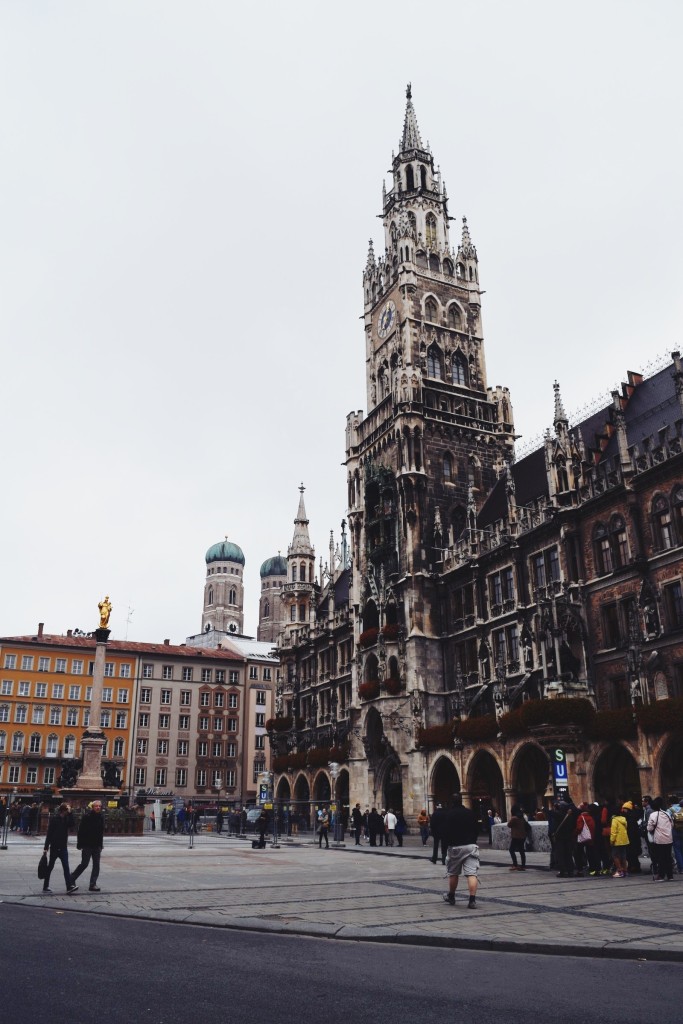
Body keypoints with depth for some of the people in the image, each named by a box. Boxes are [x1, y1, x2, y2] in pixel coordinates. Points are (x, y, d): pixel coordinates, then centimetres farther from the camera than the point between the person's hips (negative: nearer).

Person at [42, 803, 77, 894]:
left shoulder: (66, 818, 6)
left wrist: (70, 813, -18)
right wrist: (46, 847, -10)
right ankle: (45, 886, 19)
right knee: (50, 866, 8)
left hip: (63, 847, 4)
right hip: (54, 847, -4)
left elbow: (71, 825, -13)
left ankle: (69, 886, -10)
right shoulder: (54, 818, -9)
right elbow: (49, 833, -8)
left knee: (66, 867, -4)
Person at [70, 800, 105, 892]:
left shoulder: (101, 817, 5)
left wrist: (101, 845, 13)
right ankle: (71, 880, 17)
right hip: (87, 845, -5)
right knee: (84, 864, -2)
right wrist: (80, 844, -12)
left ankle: (93, 884, 8)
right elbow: (80, 830, -10)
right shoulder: (87, 816, -11)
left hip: (96, 845, 5)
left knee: (96, 865, 3)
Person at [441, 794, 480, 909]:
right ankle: (472, 900, -16)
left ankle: (451, 897, 30)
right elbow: (477, 829, 11)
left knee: (453, 873, 16)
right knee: (472, 874, -6)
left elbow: (445, 832, -6)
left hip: (455, 847, -1)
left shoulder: (448, 815, -5)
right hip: (471, 846, 1)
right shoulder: (470, 813, 4)